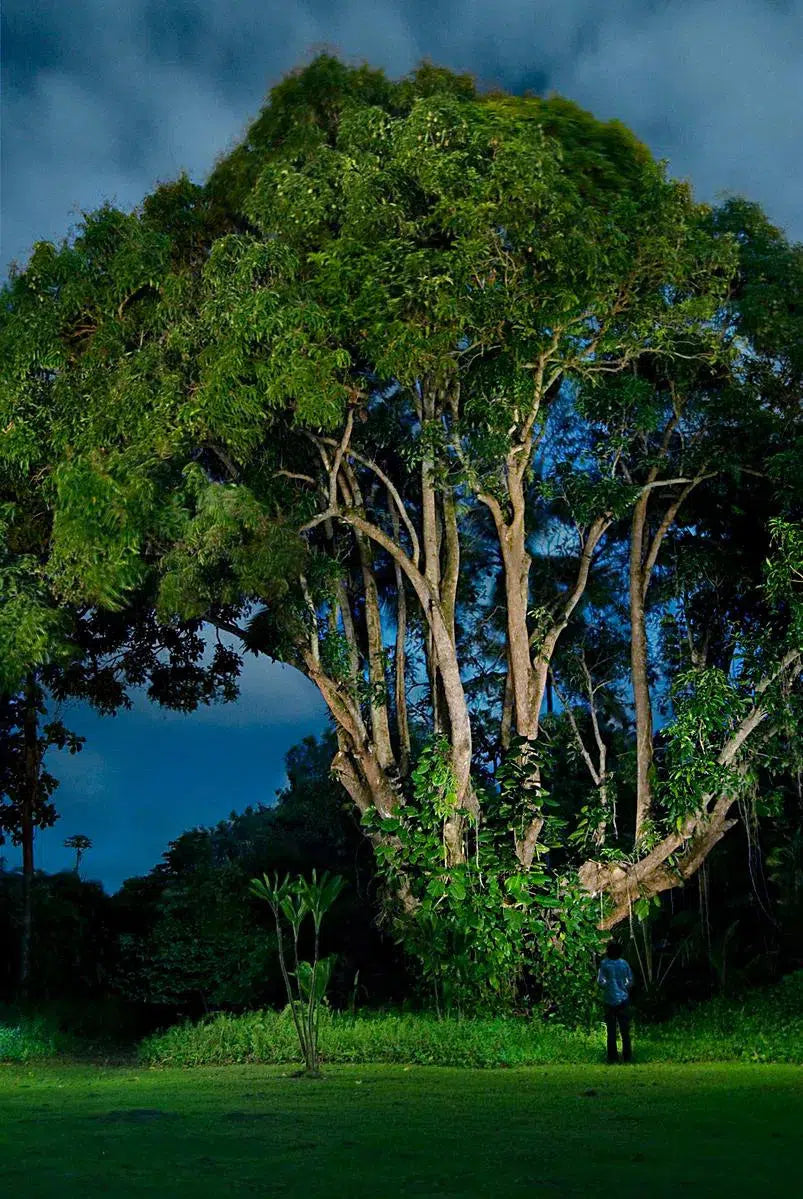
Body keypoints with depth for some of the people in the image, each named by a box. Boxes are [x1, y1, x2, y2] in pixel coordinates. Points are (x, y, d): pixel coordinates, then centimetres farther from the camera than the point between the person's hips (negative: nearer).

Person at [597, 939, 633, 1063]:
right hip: (623, 1000, 2)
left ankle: (612, 1057, 6)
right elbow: (630, 981, 4)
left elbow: (600, 981, -10)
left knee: (611, 1031, 5)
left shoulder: (604, 963, -8)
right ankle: (627, 1056, 11)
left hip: (609, 1001, -2)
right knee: (625, 1031, 9)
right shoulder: (624, 963, -1)